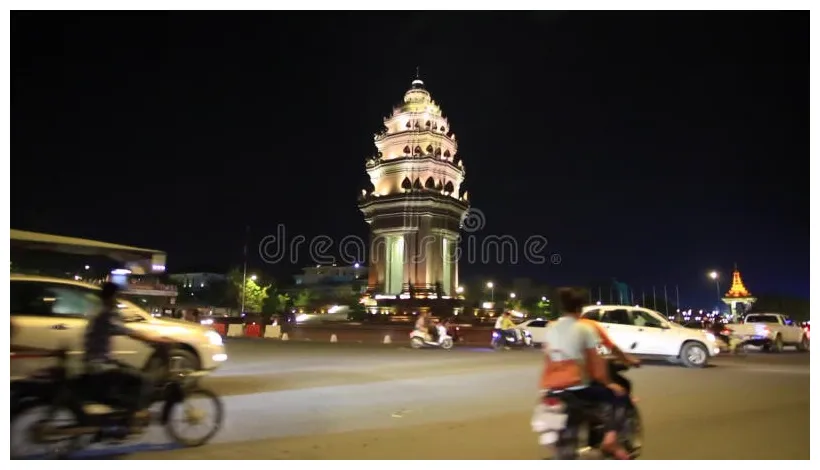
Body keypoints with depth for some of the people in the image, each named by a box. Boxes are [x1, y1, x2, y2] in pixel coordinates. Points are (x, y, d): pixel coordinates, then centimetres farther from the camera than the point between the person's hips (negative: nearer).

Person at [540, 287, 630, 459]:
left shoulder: (550, 328, 8)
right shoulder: (584, 328, -6)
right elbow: (595, 360, -6)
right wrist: (607, 382, 6)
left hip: (553, 387, 6)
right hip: (578, 386, -6)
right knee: (618, 395, 9)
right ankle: (610, 437, -8)